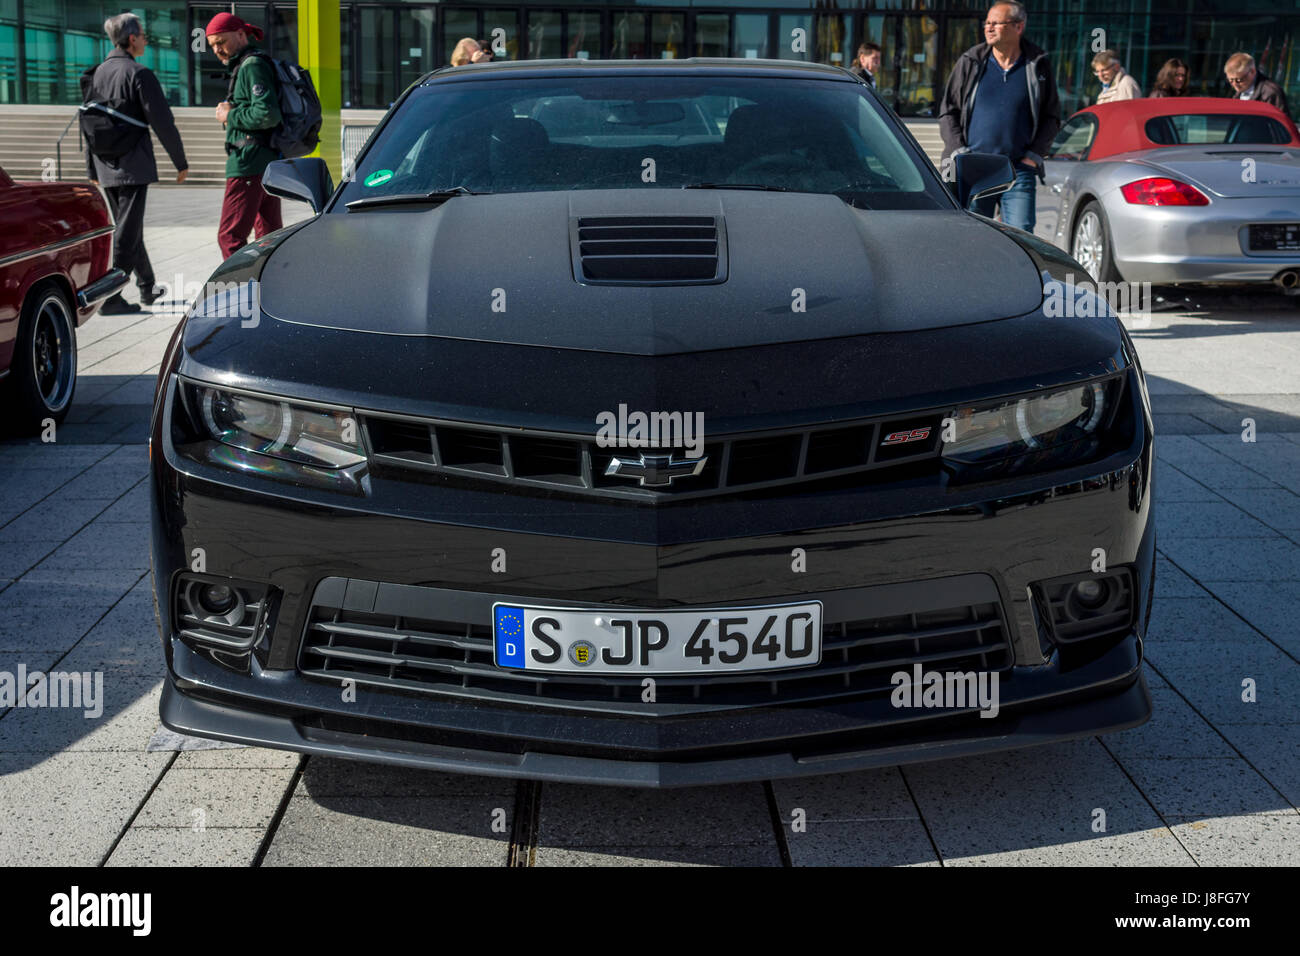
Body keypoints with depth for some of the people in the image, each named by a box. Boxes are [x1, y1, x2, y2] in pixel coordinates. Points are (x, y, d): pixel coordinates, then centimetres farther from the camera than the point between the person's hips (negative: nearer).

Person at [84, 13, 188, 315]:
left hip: (105, 166, 8)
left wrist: (92, 169, 19)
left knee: (128, 227, 18)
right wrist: (181, 162, -4)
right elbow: (163, 123, -13)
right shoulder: (139, 74, -11)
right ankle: (110, 297, -8)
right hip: (133, 165, -7)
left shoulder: (97, 74, 11)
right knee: (126, 232, -5)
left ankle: (147, 288, 30)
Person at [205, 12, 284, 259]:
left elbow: (267, 114, -22)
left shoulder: (252, 65, -10)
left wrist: (230, 116, -9)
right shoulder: (243, 66, 21)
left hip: (250, 165, -11)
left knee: (230, 237, -10)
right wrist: (232, 112, 8)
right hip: (269, 163, 11)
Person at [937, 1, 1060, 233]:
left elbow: (1052, 116, 13)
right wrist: (957, 150, -2)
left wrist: (1035, 154, 1)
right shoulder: (970, 62, 7)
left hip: (1019, 170, -1)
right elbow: (948, 111, 11)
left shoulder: (1038, 65, 6)